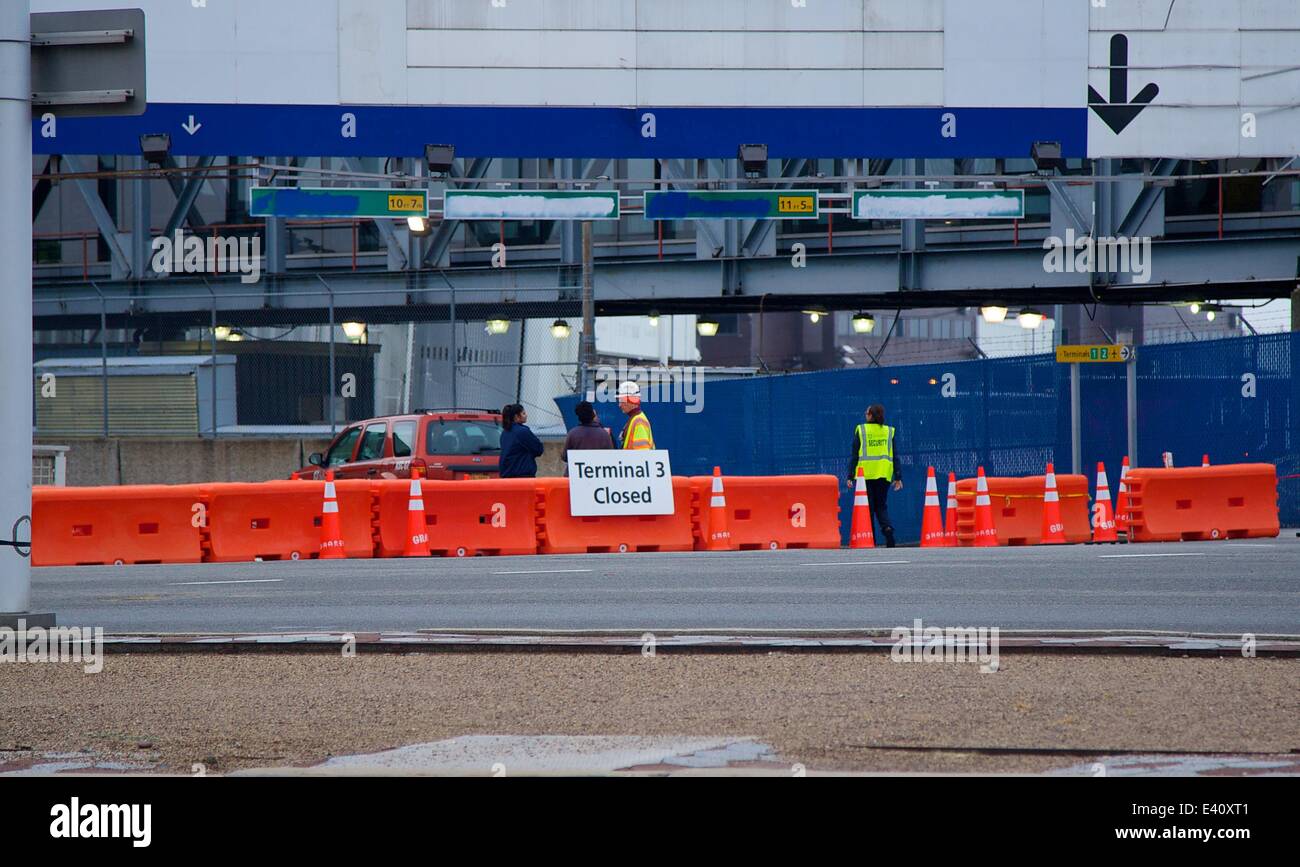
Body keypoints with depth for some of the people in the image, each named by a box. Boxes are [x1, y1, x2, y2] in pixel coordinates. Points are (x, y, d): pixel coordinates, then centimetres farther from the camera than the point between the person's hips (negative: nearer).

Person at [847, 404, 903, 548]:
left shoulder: (860, 430, 0)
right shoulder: (890, 432, 7)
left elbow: (854, 455, 0)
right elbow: (895, 456, 6)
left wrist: (850, 476, 2)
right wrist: (898, 477, 8)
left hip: (866, 474, -2)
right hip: (884, 475, 2)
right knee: (881, 506, 10)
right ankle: (888, 529, -15)